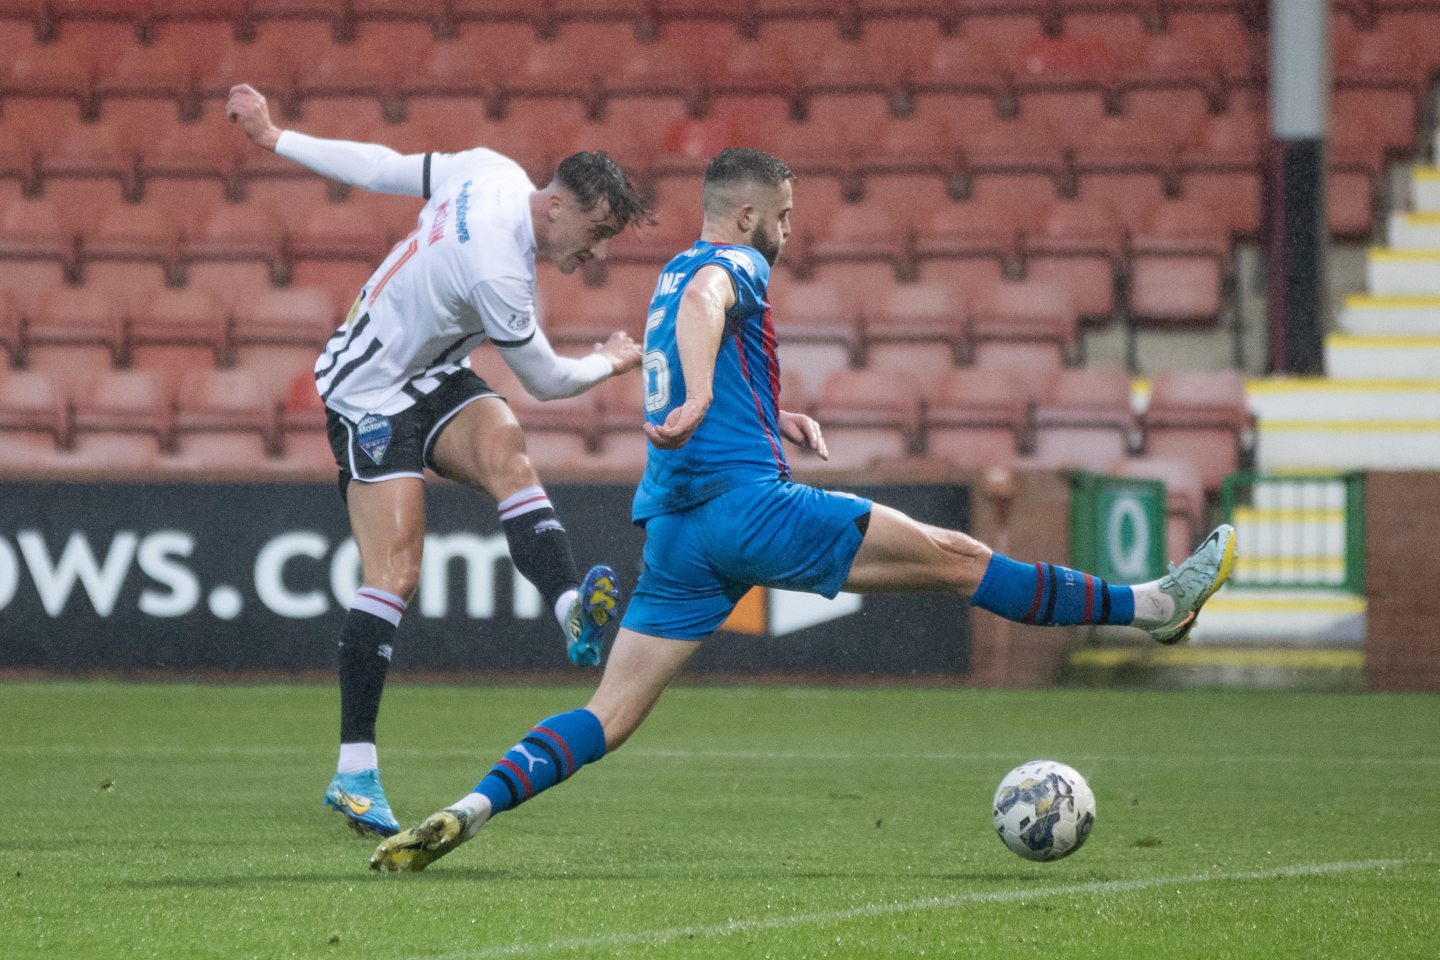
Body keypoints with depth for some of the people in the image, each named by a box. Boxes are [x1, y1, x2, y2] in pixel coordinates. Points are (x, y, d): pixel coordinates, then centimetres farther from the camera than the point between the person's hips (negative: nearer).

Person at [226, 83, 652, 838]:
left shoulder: (492, 172, -6)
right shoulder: (497, 272, -30)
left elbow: (385, 167, 7)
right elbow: (545, 381, -14)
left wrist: (276, 139, 17)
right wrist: (611, 364, 8)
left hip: (435, 379, 9)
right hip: (372, 395, -9)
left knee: (506, 454, -22)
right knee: (394, 572, -16)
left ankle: (572, 612, -45)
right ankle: (354, 771, -13)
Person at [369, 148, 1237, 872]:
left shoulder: (675, 274, 26)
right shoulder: (733, 265, -2)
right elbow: (704, 303, -27)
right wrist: (701, 397, -44)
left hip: (675, 530, 8)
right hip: (749, 501, -8)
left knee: (611, 716, 0)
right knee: (954, 559, -3)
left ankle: (471, 808, -20)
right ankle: (1152, 607, 1)